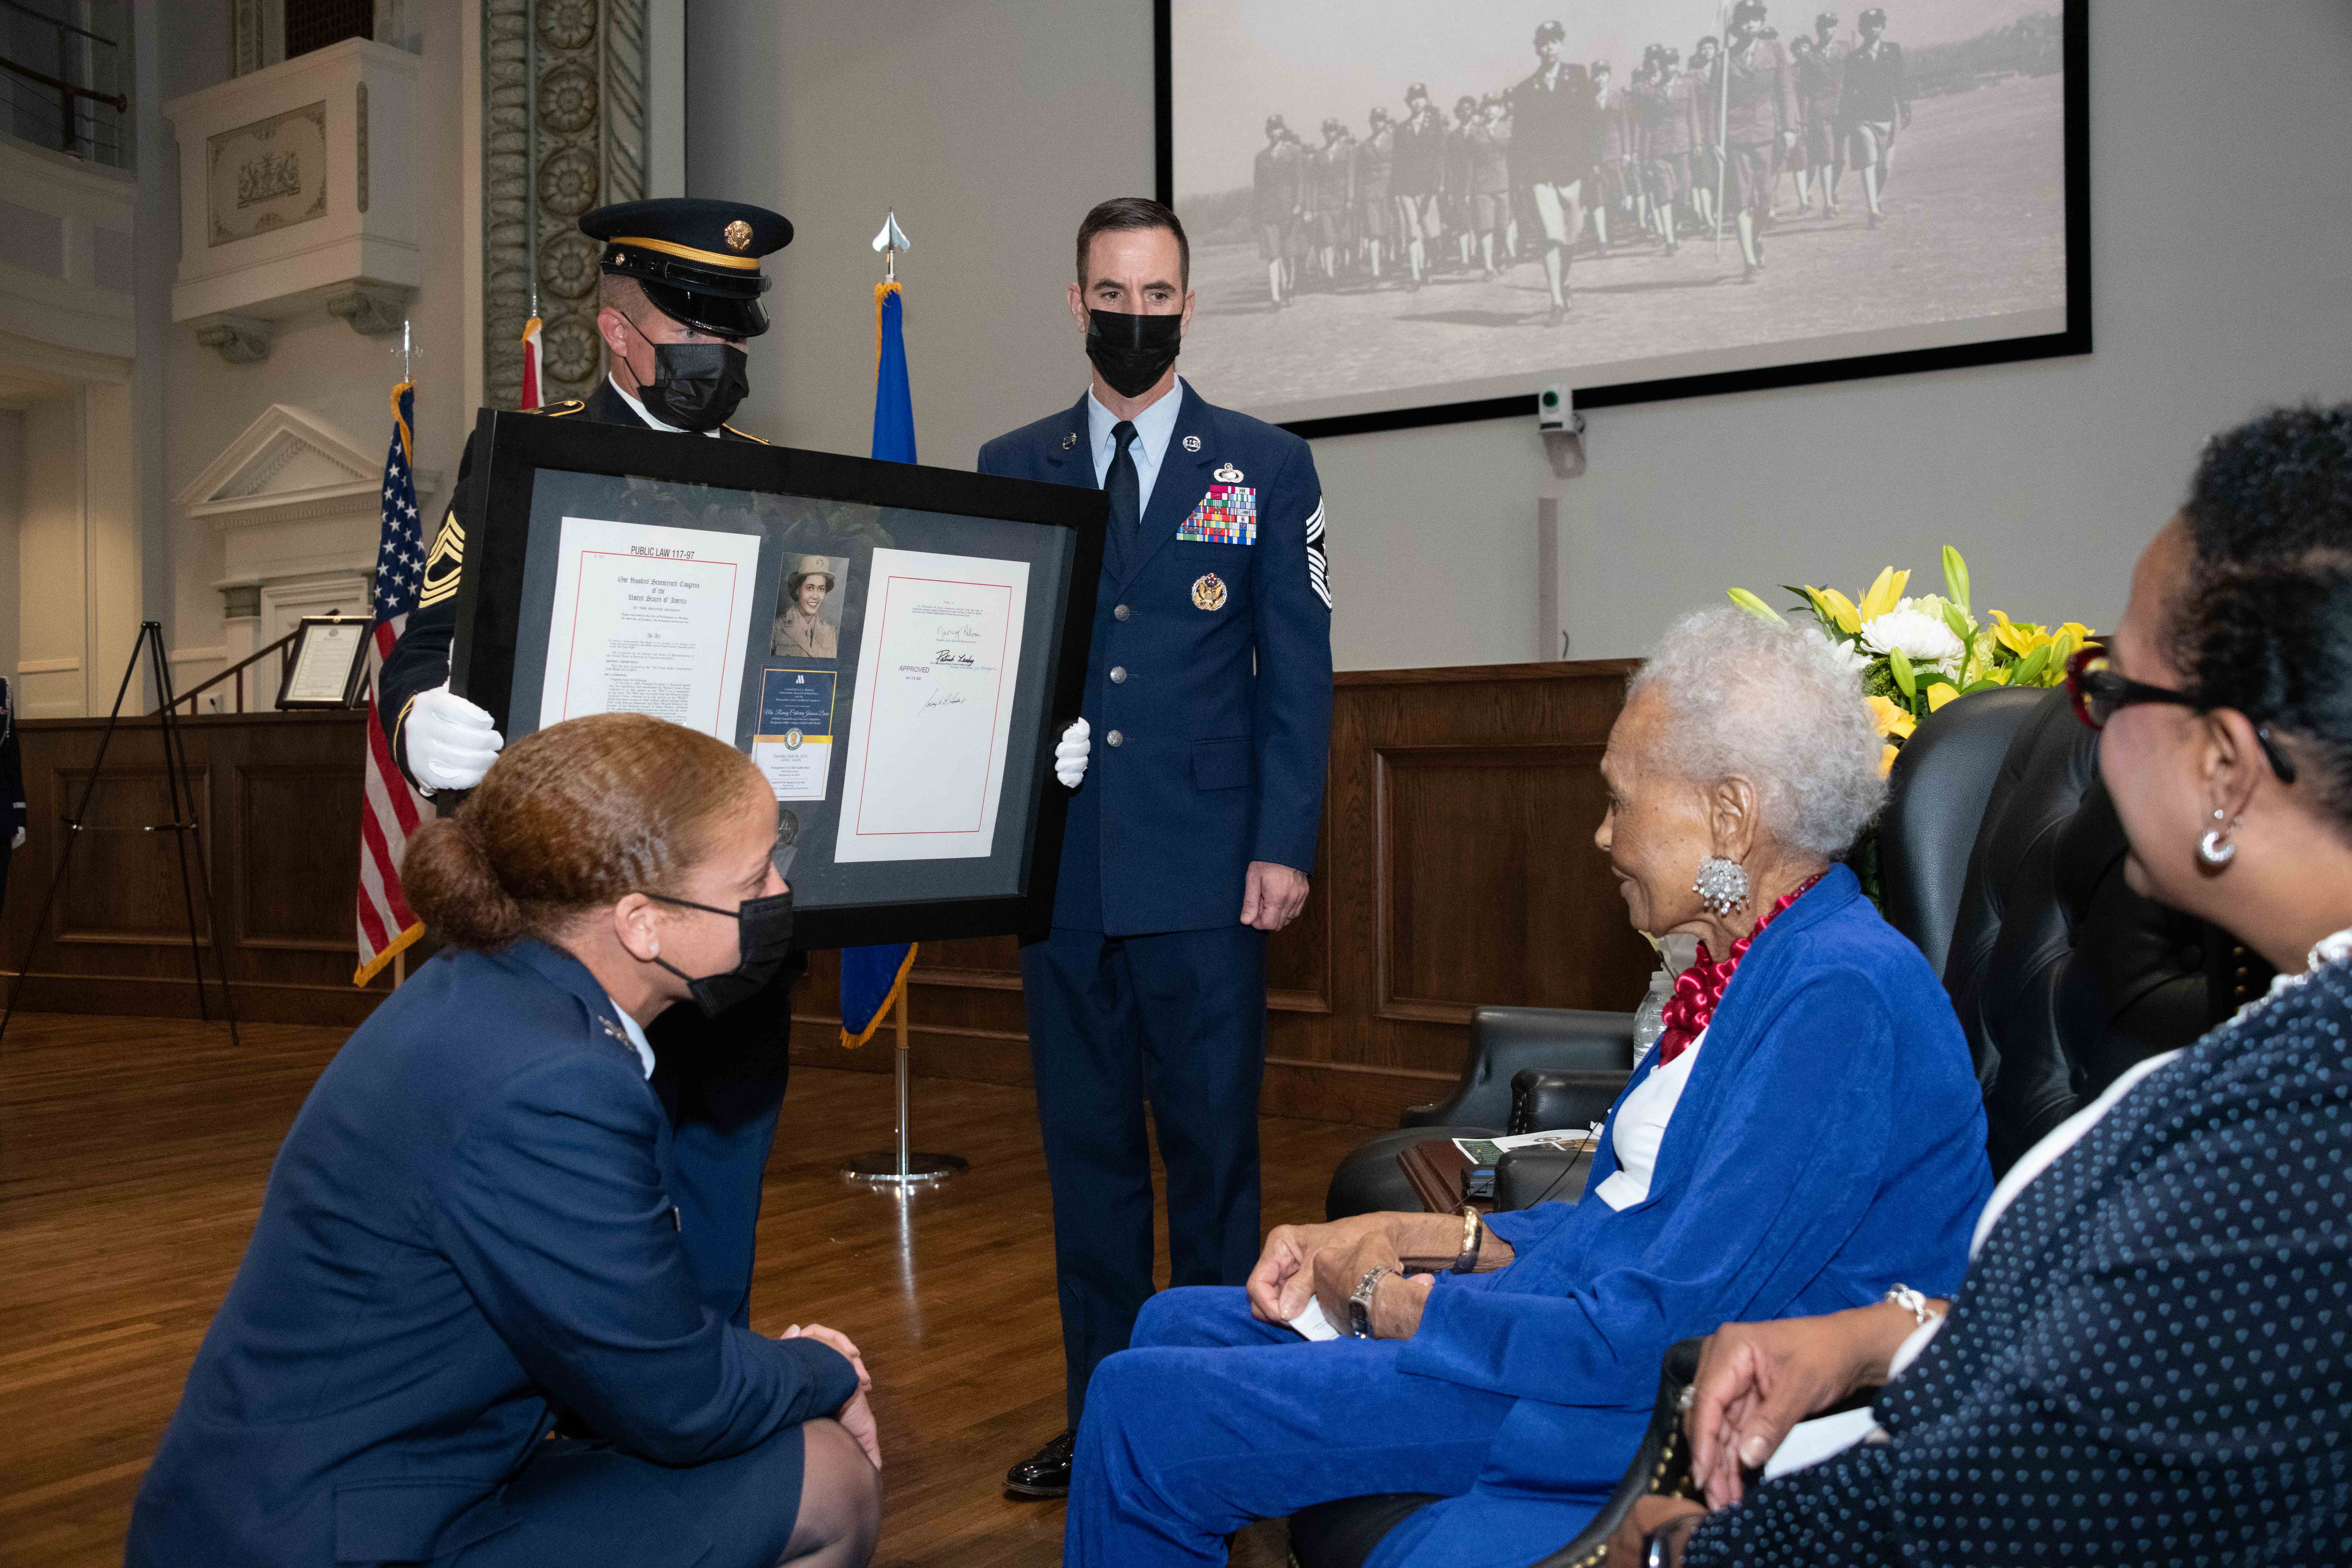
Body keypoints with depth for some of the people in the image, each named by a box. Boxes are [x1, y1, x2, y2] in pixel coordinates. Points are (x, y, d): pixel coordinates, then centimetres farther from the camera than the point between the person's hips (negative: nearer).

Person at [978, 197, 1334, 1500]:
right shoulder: (1010, 470, 11)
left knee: (1213, 1147, 4)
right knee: (1085, 1148, 10)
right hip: (1058, 868, 2)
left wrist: (1284, 846, -6)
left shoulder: (1265, 466, 6)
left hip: (1203, 874, -2)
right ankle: (1100, 1410, 22)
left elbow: (1298, 669, 2)